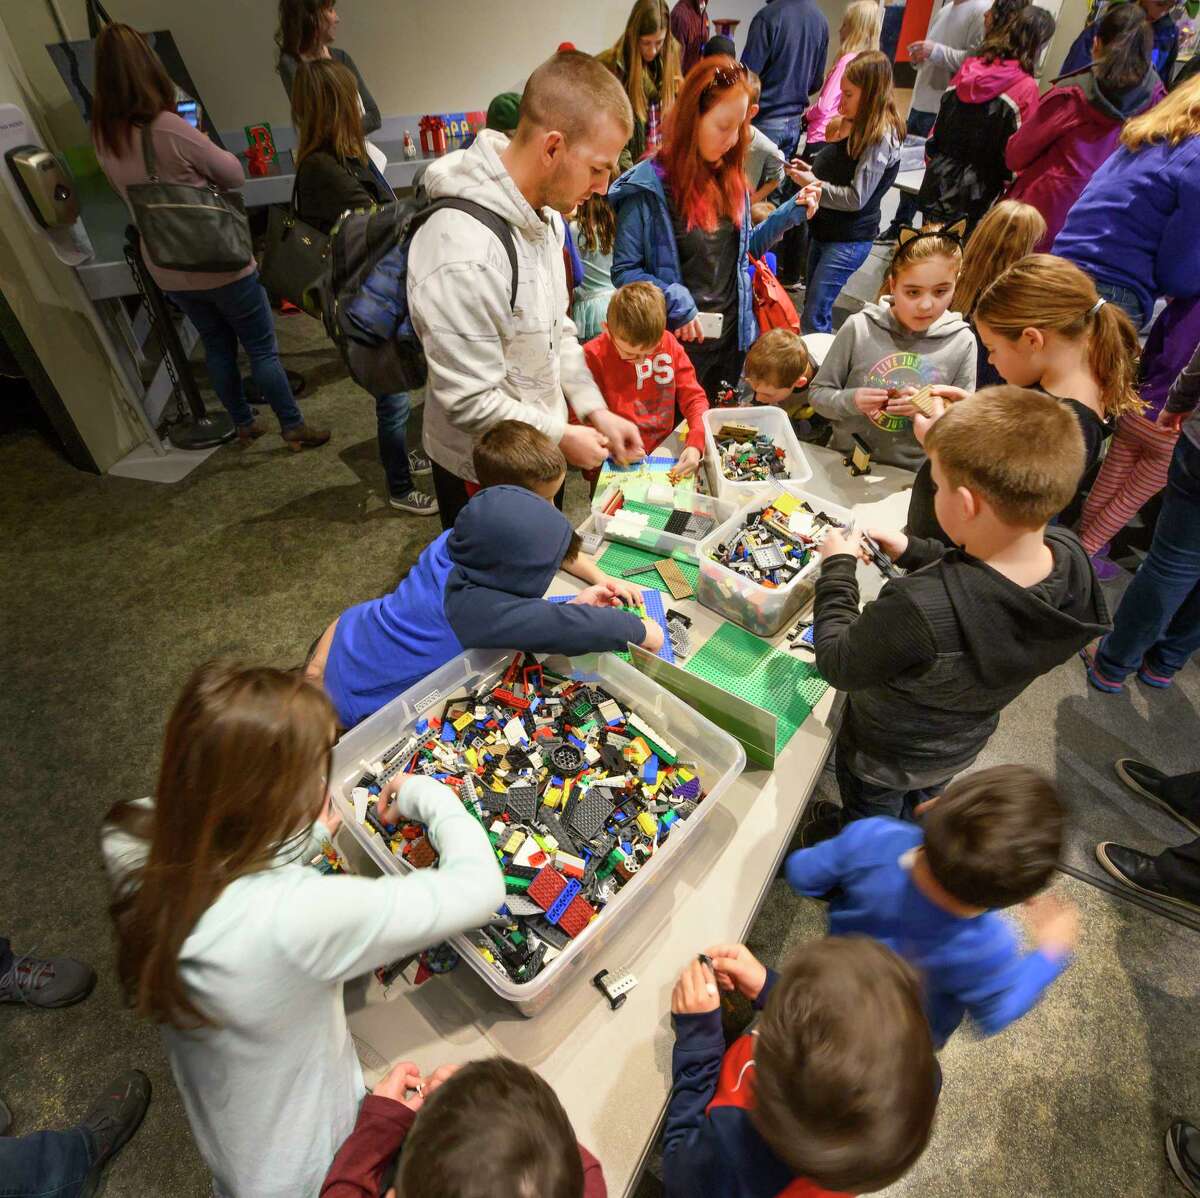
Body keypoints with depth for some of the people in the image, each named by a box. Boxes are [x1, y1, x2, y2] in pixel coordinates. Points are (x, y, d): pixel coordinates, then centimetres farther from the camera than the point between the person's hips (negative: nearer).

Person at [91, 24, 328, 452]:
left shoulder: (103, 137, 0)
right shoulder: (167, 127, -21)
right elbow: (233, 174, -10)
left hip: (167, 270, 7)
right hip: (218, 262, -7)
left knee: (217, 345, 20)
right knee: (263, 348, 5)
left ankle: (244, 425, 29)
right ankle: (294, 430, 12)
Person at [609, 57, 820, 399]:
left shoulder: (729, 177, 7)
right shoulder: (649, 185, -14)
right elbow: (623, 270, -14)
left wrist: (790, 213, 7)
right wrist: (675, 302, -24)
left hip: (732, 335, 6)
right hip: (679, 341, -6)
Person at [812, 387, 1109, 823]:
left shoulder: (921, 607, -49)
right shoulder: (1071, 557, -26)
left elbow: (837, 666, -30)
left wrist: (837, 567, -19)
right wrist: (914, 552, -5)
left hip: (884, 756, -6)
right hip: (963, 746, 6)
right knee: (919, 811, 38)